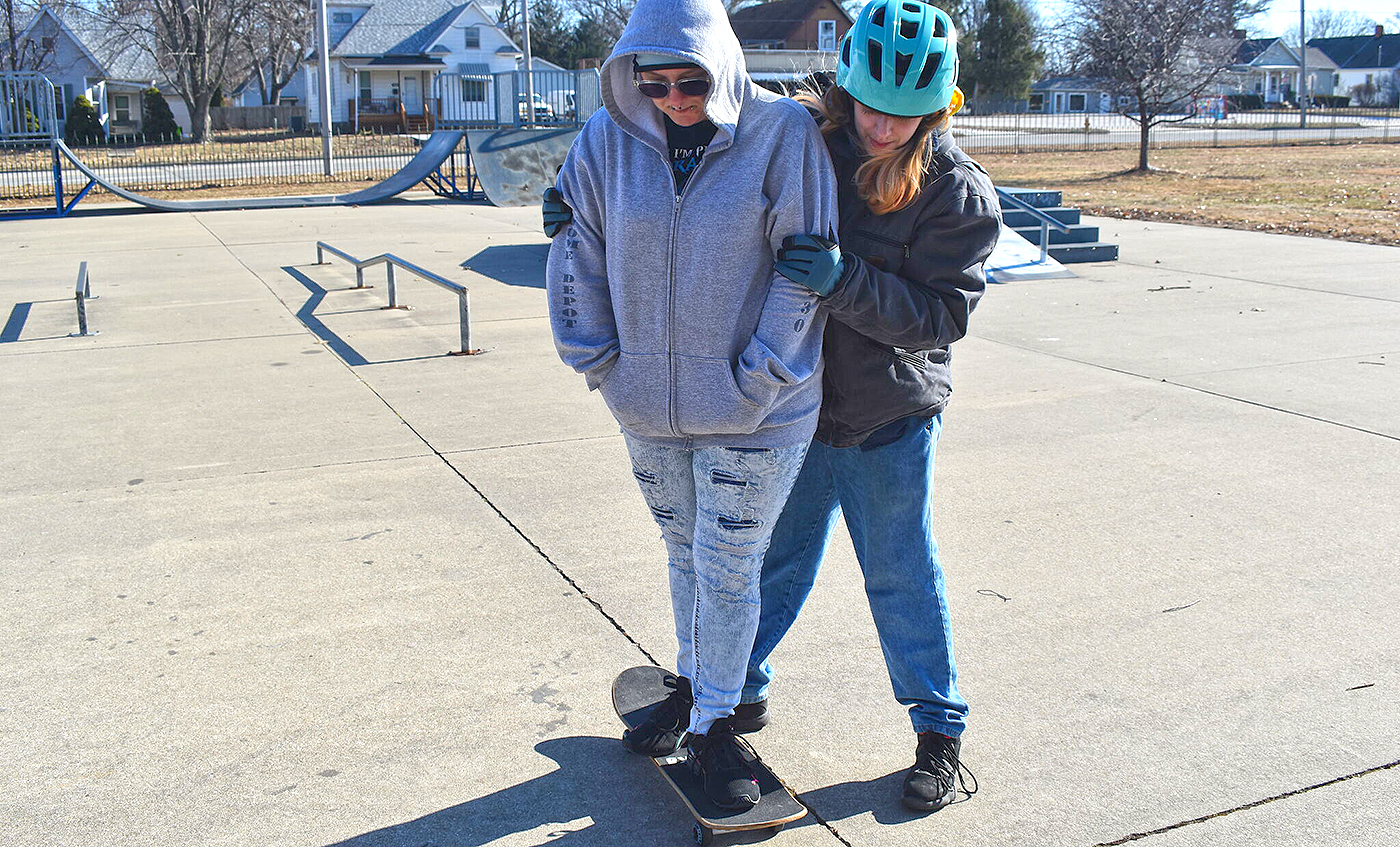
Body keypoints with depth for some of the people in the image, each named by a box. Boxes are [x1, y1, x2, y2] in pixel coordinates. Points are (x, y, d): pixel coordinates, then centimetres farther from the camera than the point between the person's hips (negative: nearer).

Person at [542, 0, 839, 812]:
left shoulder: (784, 134, -13)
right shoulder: (606, 140, -4)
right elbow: (576, 250, 4)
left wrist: (757, 383, -14)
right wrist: (601, 362, 0)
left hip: (753, 412, -3)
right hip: (649, 407, 4)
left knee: (727, 569, 7)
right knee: (686, 555, 21)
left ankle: (714, 723, 27)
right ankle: (693, 685, 43)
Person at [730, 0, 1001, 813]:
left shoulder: (959, 190, -12)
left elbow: (940, 313, -17)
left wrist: (843, 281, -32)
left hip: (891, 418, -3)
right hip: (795, 405, 3)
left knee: (902, 576, 9)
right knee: (776, 558, 17)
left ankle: (941, 729, 28)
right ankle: (740, 691, 38)